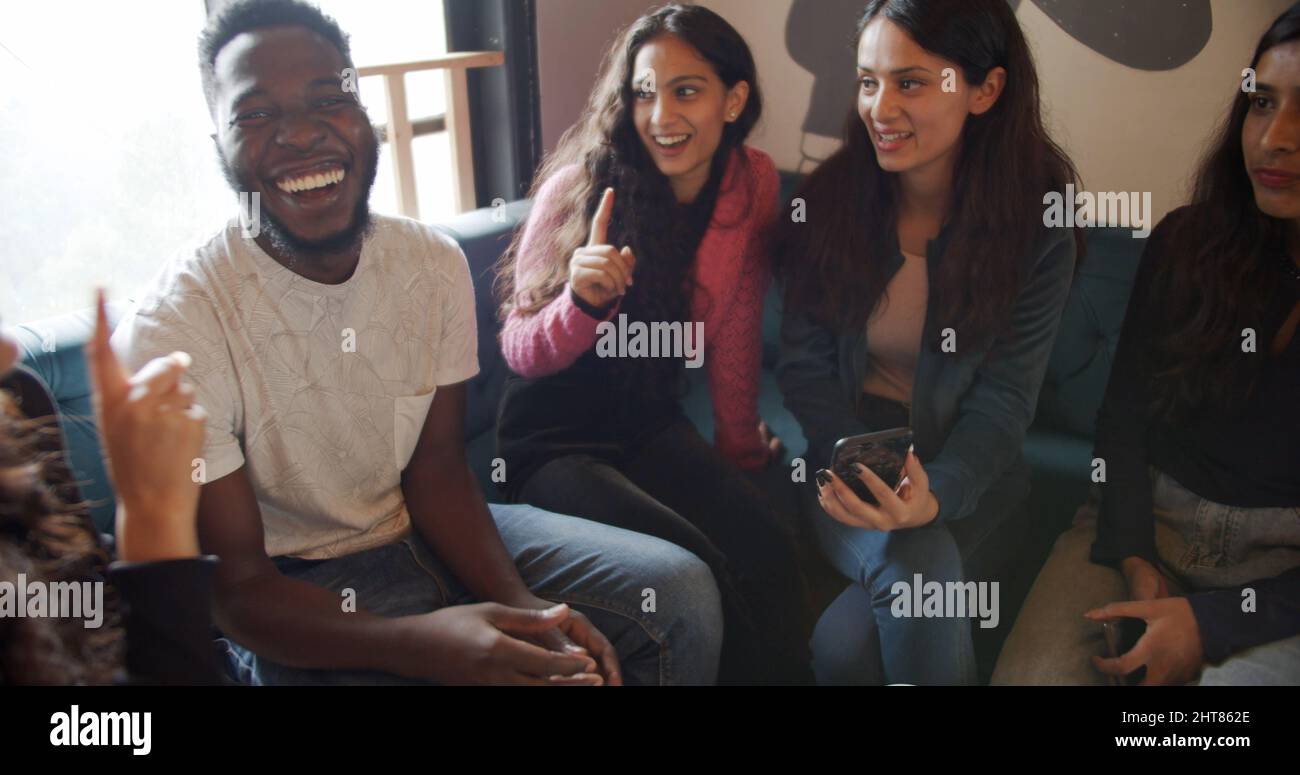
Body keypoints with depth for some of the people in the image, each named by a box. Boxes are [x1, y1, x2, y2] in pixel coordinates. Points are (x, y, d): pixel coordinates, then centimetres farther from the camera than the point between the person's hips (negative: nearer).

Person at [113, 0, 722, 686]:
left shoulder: (435, 264, -6)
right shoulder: (169, 334, -22)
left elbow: (435, 473, -1)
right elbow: (235, 590, -19)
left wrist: (521, 603, -20)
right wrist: (421, 644, -36)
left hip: (421, 529, 5)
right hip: (289, 595, -5)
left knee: (680, 595, -7)